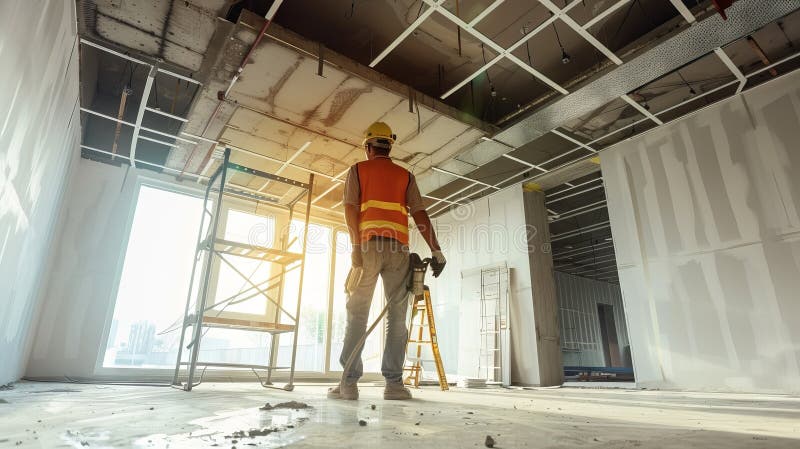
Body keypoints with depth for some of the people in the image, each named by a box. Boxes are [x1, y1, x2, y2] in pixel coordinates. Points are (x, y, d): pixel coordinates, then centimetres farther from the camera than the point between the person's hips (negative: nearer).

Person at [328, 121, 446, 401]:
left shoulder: (357, 170, 14)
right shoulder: (405, 175, 18)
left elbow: (350, 208, 0)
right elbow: (420, 214, 8)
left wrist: (356, 246, -6)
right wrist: (436, 250, 6)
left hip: (368, 243, -1)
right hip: (398, 247, 1)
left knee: (358, 312, 1)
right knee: (397, 313, 3)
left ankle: (349, 381, -1)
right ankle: (393, 382, 2)